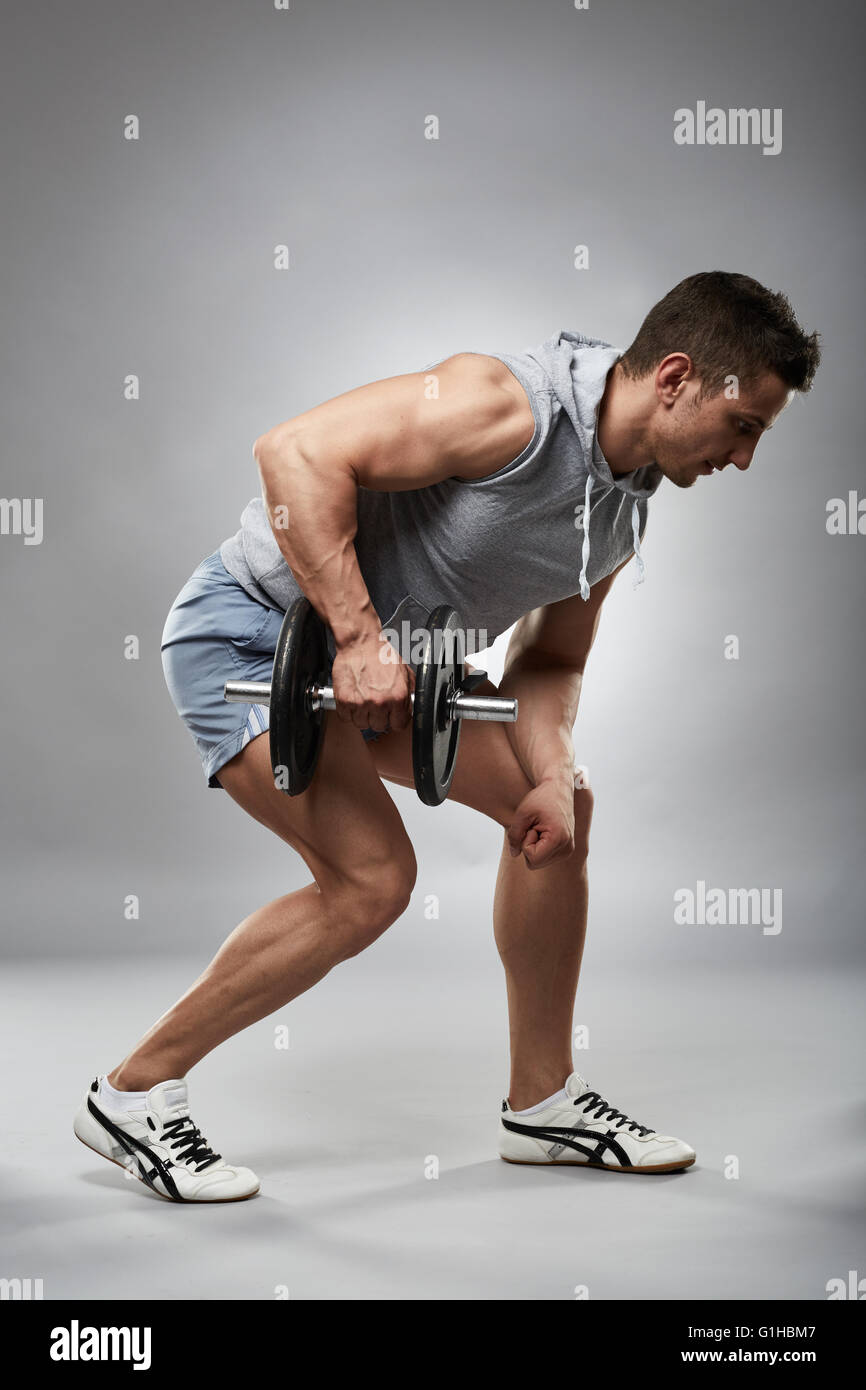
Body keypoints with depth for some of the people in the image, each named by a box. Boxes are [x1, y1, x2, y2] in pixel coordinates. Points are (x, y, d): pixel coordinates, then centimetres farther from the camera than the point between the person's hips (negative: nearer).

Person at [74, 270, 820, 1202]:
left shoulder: (623, 514, 2)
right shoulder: (509, 405, -27)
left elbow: (549, 659, 10)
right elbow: (299, 452, -30)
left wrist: (551, 777, -8)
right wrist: (357, 635, -32)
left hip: (376, 656, 10)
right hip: (250, 627, -9)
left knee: (562, 810, 9)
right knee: (369, 878, -19)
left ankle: (542, 1102, 19)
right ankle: (135, 1093, -2)